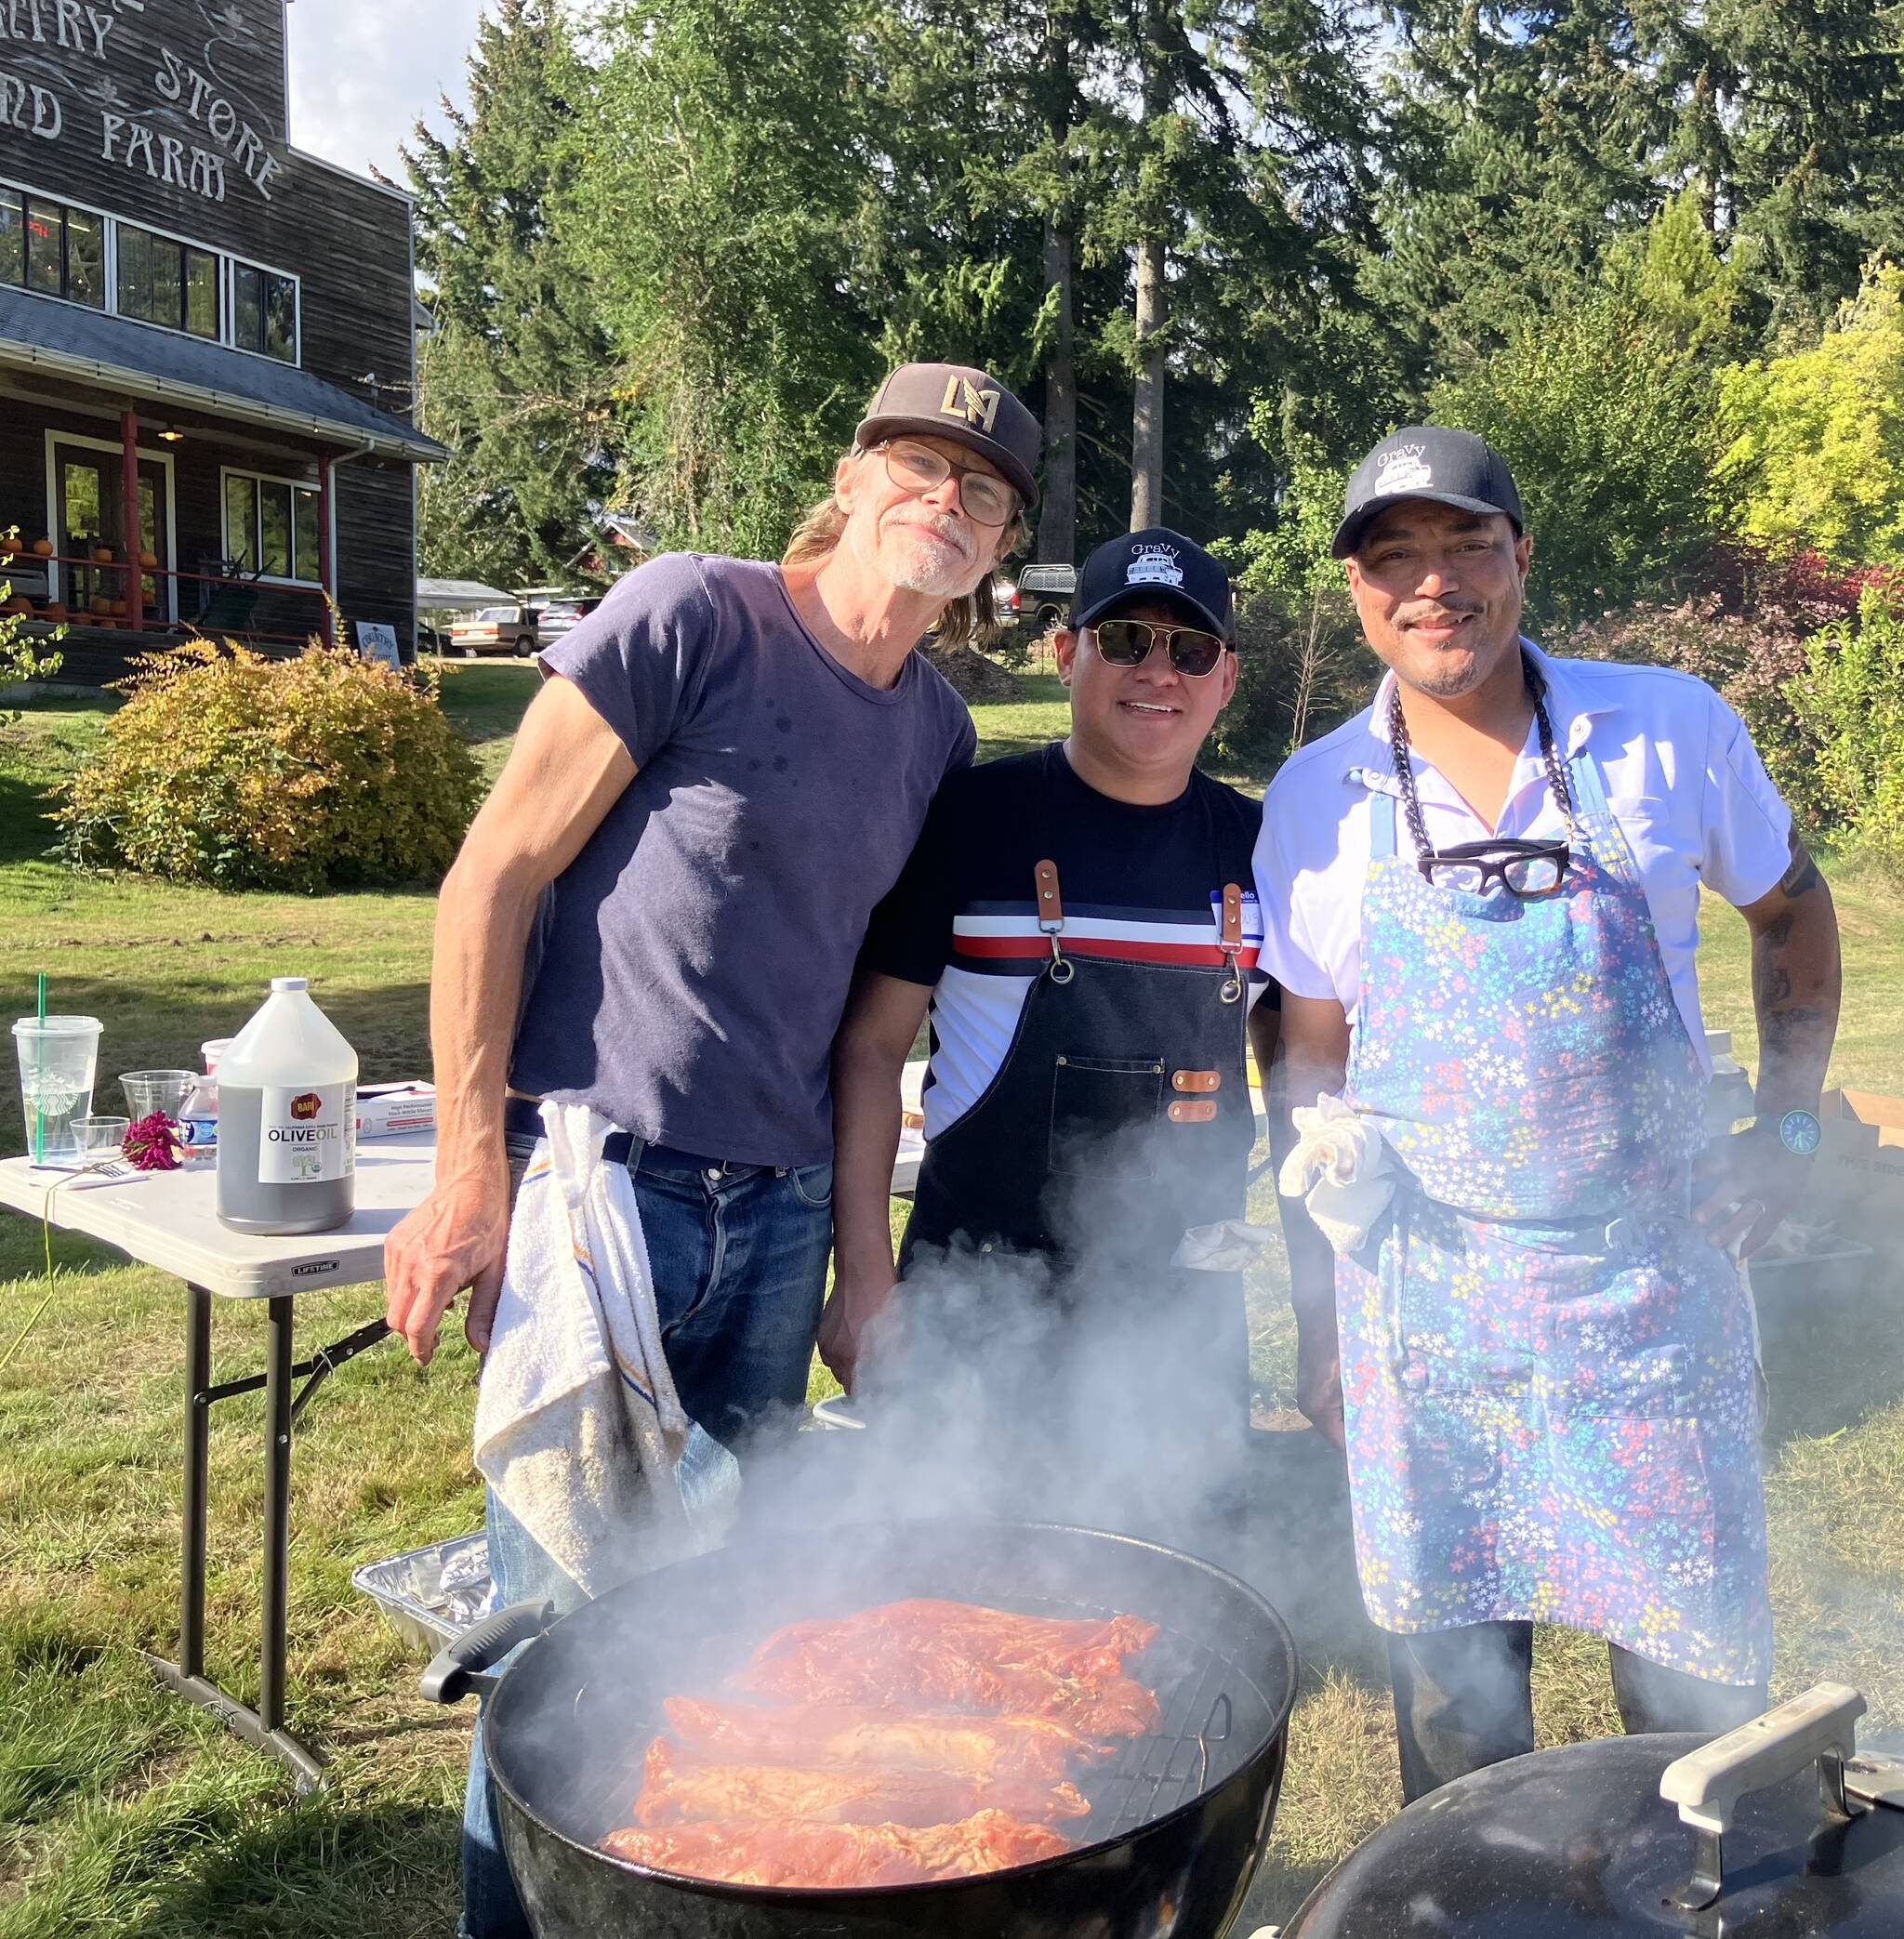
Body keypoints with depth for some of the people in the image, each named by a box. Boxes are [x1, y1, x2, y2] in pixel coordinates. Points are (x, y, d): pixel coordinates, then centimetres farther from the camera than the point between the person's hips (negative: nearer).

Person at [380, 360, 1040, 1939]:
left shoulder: (940, 732, 10)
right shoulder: (690, 617, -8)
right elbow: (493, 880, -8)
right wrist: (473, 1175, -12)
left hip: (777, 1218, 6)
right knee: (563, 1615, 2)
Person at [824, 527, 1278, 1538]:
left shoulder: (1258, 847, 3)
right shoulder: (973, 816, -6)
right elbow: (872, 1043, -3)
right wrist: (864, 1275, -8)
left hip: (1185, 1316, 3)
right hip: (978, 1303, -3)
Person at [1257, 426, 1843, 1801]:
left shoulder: (1670, 729, -4)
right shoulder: (1314, 800, -1)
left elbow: (1792, 908, 13)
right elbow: (1310, 1068, 6)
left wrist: (1790, 1126, 4)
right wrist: (1321, 1318, 6)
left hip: (1656, 1285, 0)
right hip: (1423, 1309, 1)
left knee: (1701, 1683, 9)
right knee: (1451, 1693, 12)